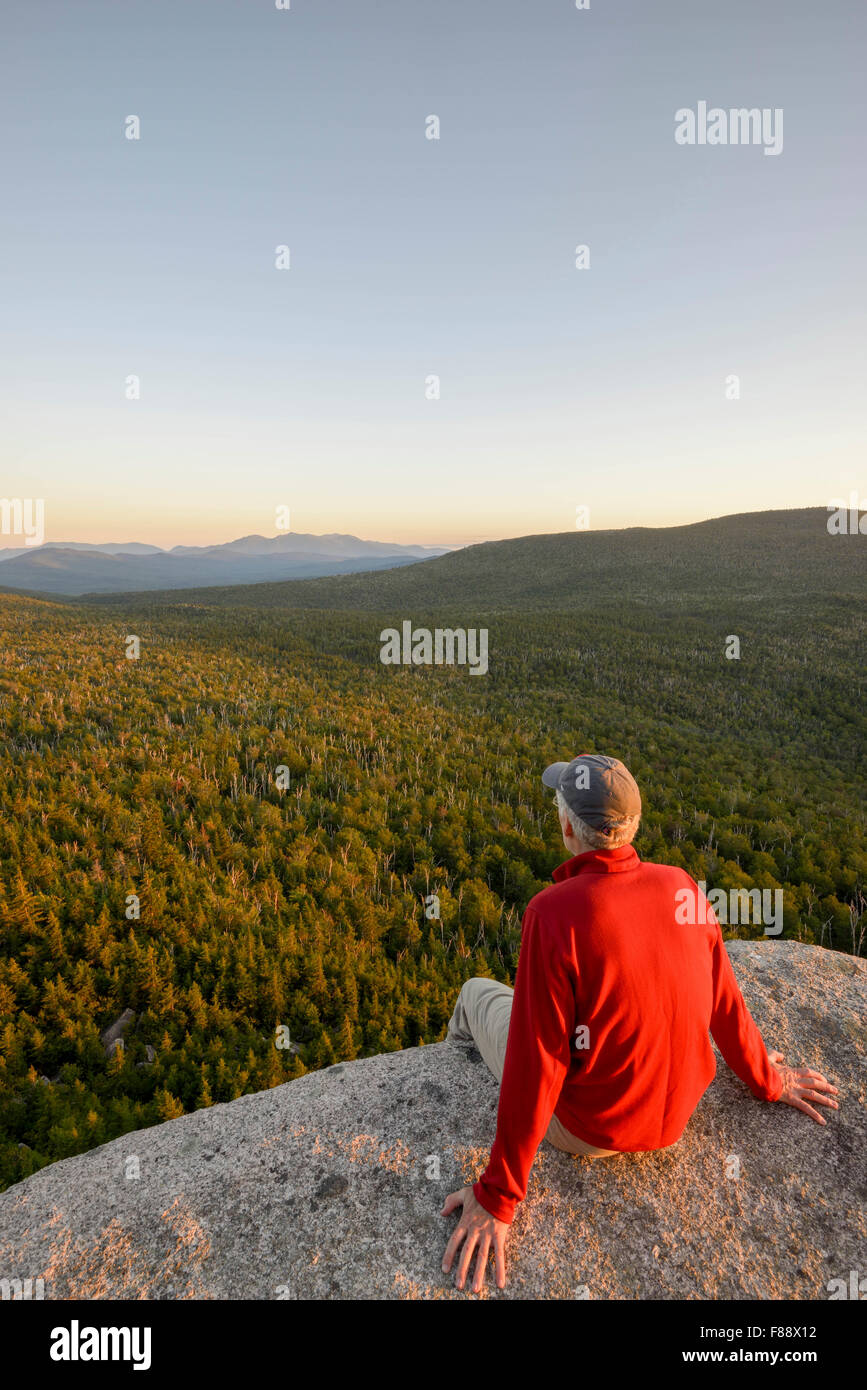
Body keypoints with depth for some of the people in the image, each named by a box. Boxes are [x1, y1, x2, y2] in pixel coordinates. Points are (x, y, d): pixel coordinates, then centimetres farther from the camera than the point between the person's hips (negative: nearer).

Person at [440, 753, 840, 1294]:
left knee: (477, 994, 18)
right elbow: (724, 1004, -1)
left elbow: (535, 1069, -27)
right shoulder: (683, 887, -14)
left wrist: (497, 1198, -15)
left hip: (587, 1128, -5)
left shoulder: (554, 911, -31)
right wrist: (767, 1081, 18)